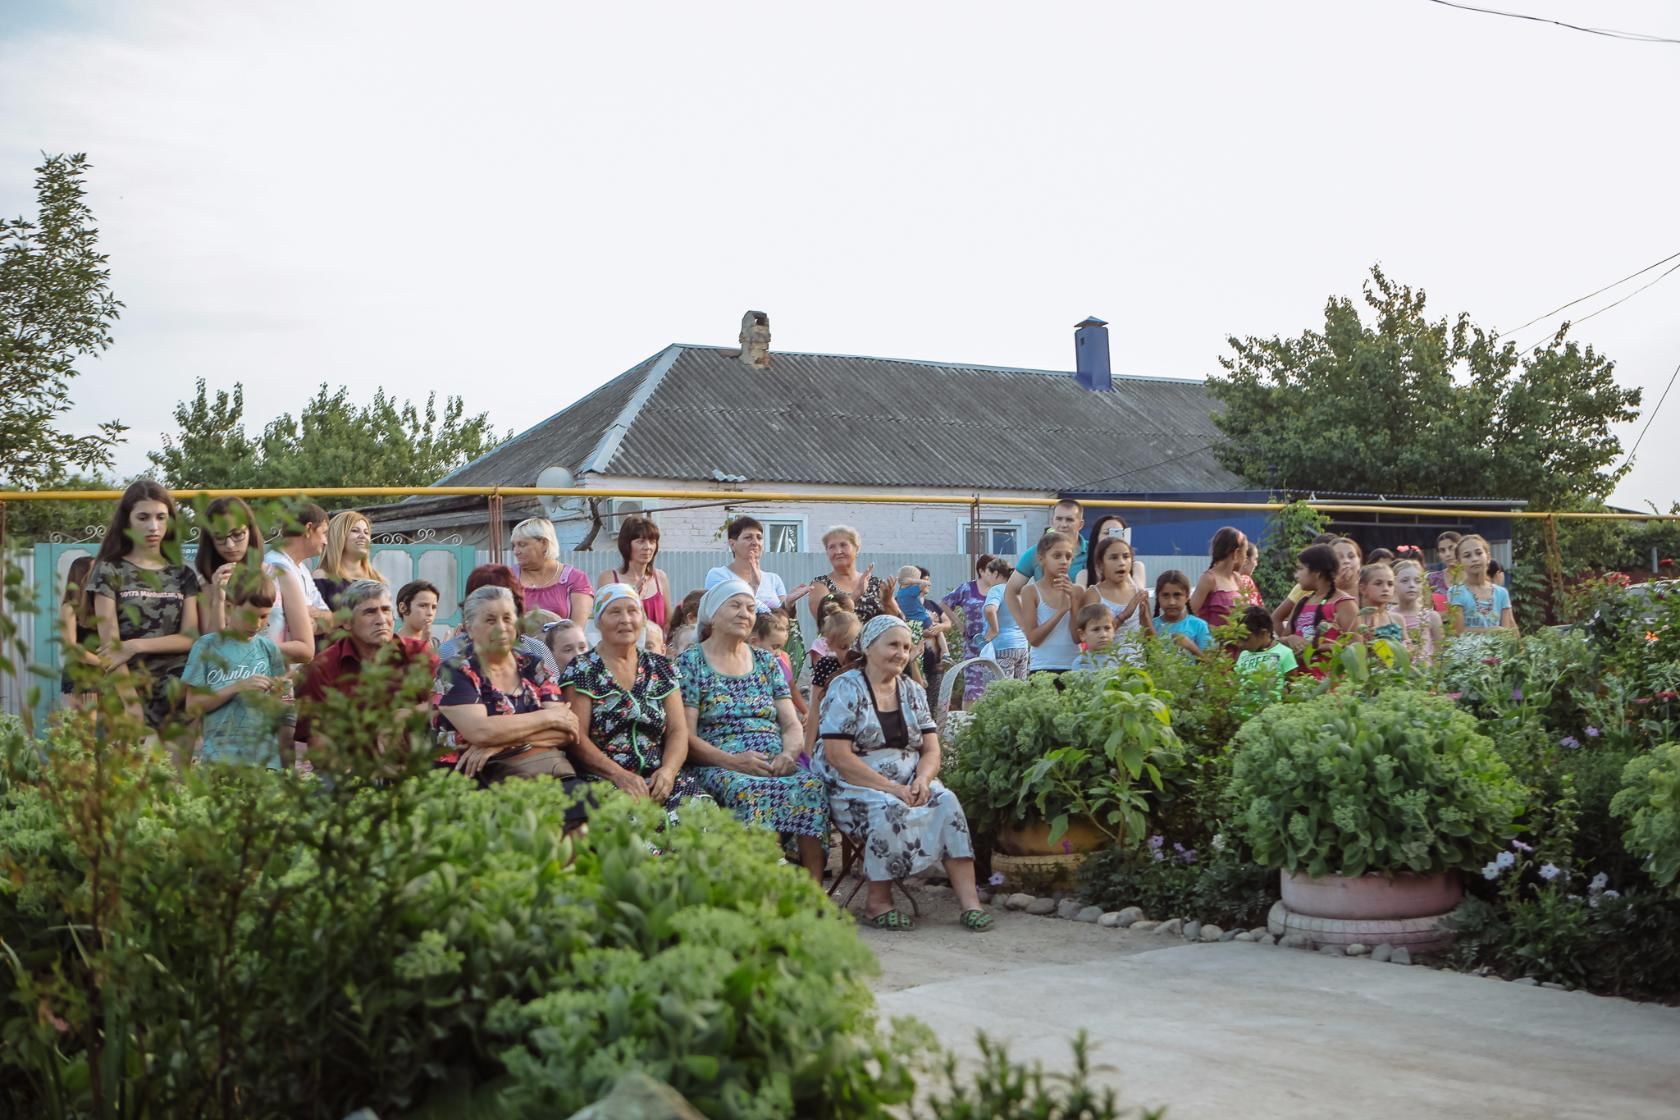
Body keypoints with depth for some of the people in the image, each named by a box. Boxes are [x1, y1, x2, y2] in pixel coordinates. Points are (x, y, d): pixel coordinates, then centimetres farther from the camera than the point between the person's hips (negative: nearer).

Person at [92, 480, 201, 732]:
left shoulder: (184, 576, 12)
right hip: (129, 693, -3)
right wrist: (132, 706, -14)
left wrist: (137, 646, -12)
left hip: (179, 695, 3)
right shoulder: (109, 572, 2)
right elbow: (110, 646, -6)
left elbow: (191, 637, 2)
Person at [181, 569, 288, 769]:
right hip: (219, 757, -2)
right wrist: (237, 687, -14)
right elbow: (193, 706, -4)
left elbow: (277, 712, 10)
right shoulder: (207, 647, 0)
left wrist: (278, 694, -11)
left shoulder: (269, 649, 7)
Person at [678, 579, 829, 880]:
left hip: (776, 764, 4)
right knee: (752, 792, -38)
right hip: (718, 767, -4)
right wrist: (733, 761, -18)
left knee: (811, 788, -29)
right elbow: (686, 737, -3)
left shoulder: (766, 662, 21)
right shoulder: (690, 662, 6)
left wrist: (789, 754, -8)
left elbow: (792, 723, 15)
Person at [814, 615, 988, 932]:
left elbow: (931, 749, 8)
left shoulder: (913, 692, 12)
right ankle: (878, 902, -17)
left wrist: (922, 780, -16)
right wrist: (891, 788, -22)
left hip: (907, 784, 5)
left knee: (947, 802, -22)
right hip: (853, 786, -5)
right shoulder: (846, 689, -7)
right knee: (890, 811, -34)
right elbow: (838, 755, -16)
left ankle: (969, 902, -27)